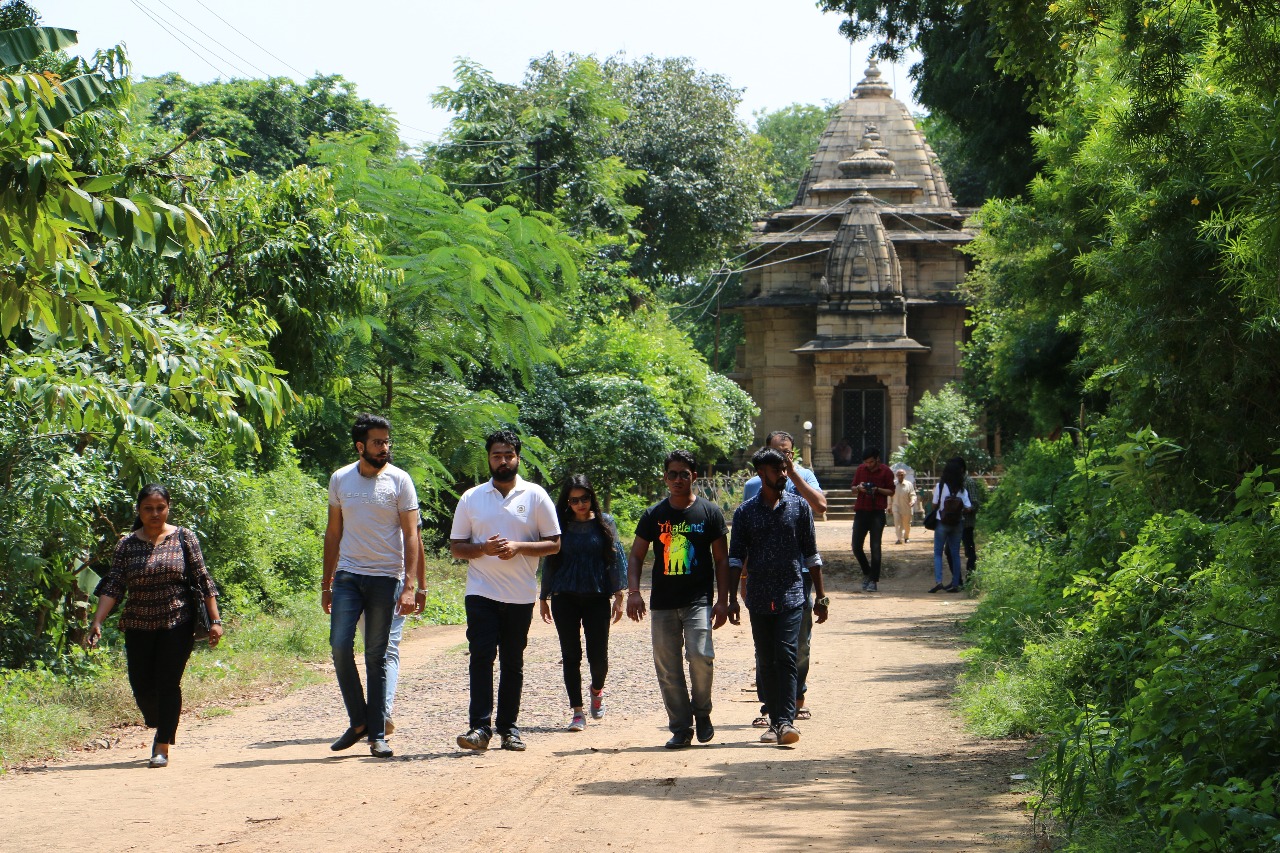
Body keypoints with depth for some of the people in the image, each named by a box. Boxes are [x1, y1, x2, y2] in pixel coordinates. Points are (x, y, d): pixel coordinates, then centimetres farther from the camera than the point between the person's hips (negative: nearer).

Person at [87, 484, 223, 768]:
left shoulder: (184, 538, 0)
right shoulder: (127, 545, 3)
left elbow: (203, 581, 0)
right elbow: (113, 586, -4)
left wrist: (215, 620, -6)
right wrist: (97, 622, -16)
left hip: (177, 623, -2)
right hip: (138, 625, 2)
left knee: (168, 683, -7)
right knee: (141, 685, 4)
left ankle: (163, 747, 0)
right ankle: (160, 728, 32)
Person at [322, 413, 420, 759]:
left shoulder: (399, 480, -2)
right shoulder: (340, 480, 6)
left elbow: (410, 535, -3)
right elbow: (333, 533, 13)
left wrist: (409, 586, -11)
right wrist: (326, 583, 11)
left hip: (385, 578, -2)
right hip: (348, 576, 2)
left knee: (377, 656, 1)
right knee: (340, 646, -10)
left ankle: (377, 734, 7)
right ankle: (358, 721, 7)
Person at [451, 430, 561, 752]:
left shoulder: (536, 496, 4)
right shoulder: (471, 498, 7)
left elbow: (554, 543, 3)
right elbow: (456, 547, 8)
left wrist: (518, 547, -14)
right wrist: (483, 548, -13)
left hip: (520, 595, 0)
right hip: (481, 592, 0)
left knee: (513, 662, 7)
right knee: (481, 657, -11)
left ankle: (508, 727, 14)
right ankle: (480, 727, -14)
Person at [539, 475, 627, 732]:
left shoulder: (604, 523, 3)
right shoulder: (560, 525, 5)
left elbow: (616, 559, 2)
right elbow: (549, 563, 11)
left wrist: (618, 596, -4)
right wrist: (544, 598, 11)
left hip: (597, 597, -1)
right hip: (565, 599, 1)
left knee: (598, 654, -1)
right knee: (571, 655, -1)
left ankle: (597, 690, 32)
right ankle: (578, 713, 4)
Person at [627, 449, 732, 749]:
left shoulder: (709, 512, 3)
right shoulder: (654, 515, 7)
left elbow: (721, 559, 6)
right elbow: (636, 556, 10)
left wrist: (723, 600, -1)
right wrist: (633, 592, -4)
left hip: (698, 600, -2)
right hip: (662, 602, 2)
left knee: (700, 655, -19)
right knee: (667, 668, 1)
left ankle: (702, 712, 5)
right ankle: (681, 728, 11)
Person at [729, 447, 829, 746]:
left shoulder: (799, 507, 5)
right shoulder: (745, 512, 5)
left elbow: (811, 554, 9)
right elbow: (736, 557, 5)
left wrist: (821, 597, 7)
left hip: (792, 596, -1)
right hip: (759, 598, 2)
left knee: (787, 657, -13)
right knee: (766, 662, 6)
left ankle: (787, 720, -16)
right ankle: (775, 721, 14)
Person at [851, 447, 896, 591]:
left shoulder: (885, 471, -2)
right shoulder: (860, 469, 7)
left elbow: (891, 492, 1)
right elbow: (852, 487, 15)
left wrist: (877, 490, -16)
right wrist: (858, 488, -8)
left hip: (877, 513, -4)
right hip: (861, 511, 4)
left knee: (875, 547, -5)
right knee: (856, 546, 2)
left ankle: (874, 580, -1)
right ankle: (867, 573, 24)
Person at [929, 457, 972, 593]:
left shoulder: (940, 486, -9)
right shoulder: (962, 489, -2)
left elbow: (934, 506, -6)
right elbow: (967, 508, -5)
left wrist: (931, 511, 15)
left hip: (942, 523, -3)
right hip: (958, 524, 3)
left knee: (937, 553, 4)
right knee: (955, 553, 10)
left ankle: (938, 581, -13)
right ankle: (955, 584, 8)